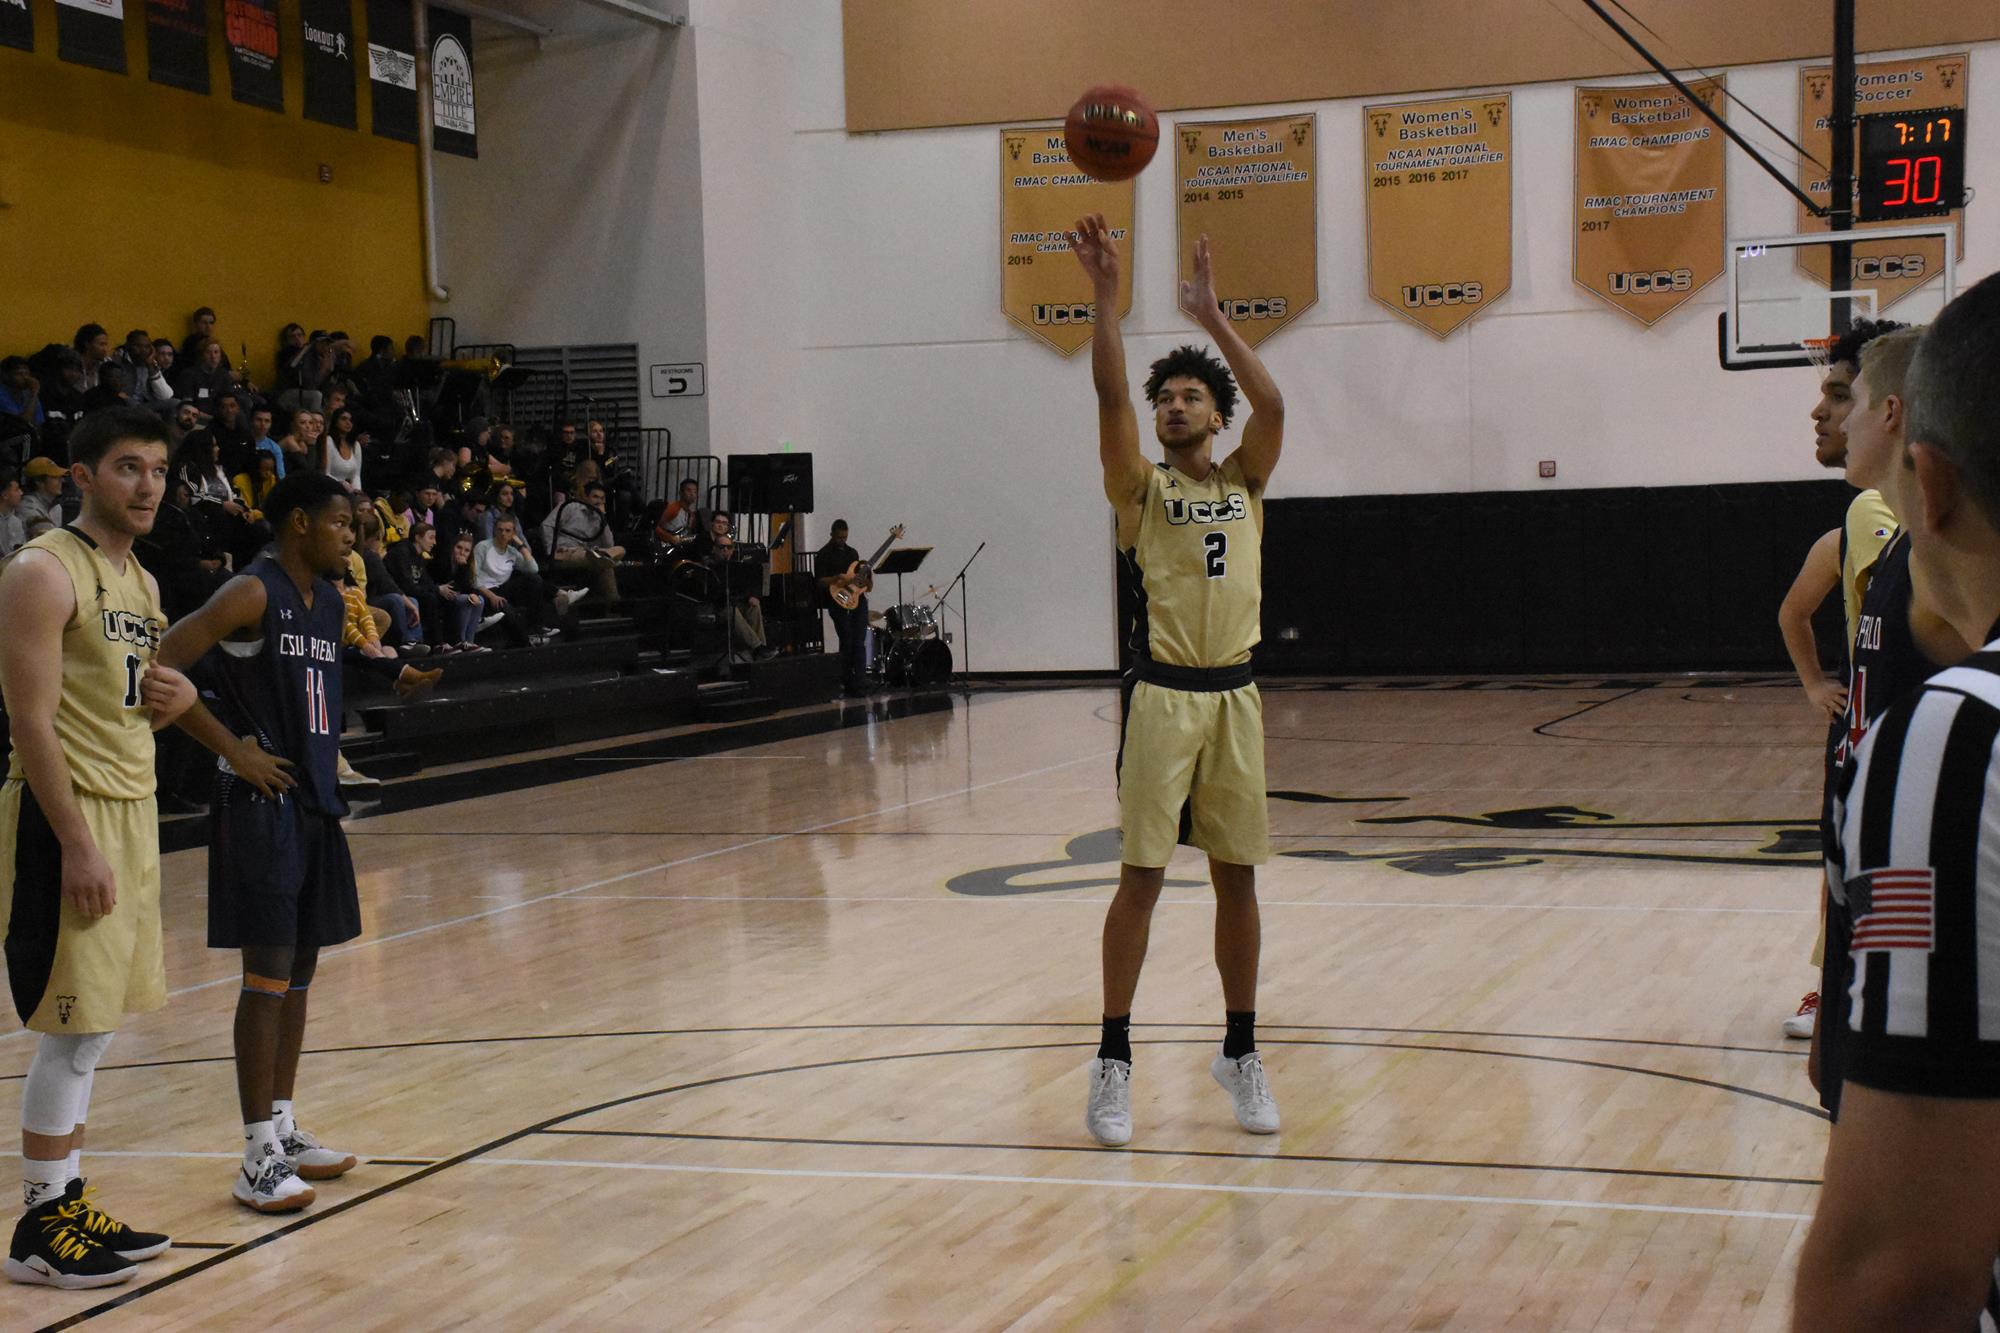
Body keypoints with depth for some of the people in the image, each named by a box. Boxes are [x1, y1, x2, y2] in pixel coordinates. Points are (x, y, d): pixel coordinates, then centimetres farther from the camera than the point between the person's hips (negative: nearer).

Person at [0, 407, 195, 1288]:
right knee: (72, 1029, -6)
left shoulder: (141, 582, 14)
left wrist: (176, 701, 1)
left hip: (131, 810, 9)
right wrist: (78, 846, -22)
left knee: (96, 1025, 12)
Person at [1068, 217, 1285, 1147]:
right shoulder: (1141, 488, 2)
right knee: (1141, 876, -2)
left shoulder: (1244, 483, 10)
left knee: (1237, 877, 9)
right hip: (1163, 694, -3)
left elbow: (1273, 405, -7)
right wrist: (1105, 293, -19)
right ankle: (1114, 1060, 4)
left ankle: (1240, 1052, 20)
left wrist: (1210, 314, -8)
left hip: (1234, 694, 3)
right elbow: (1109, 396, -12)